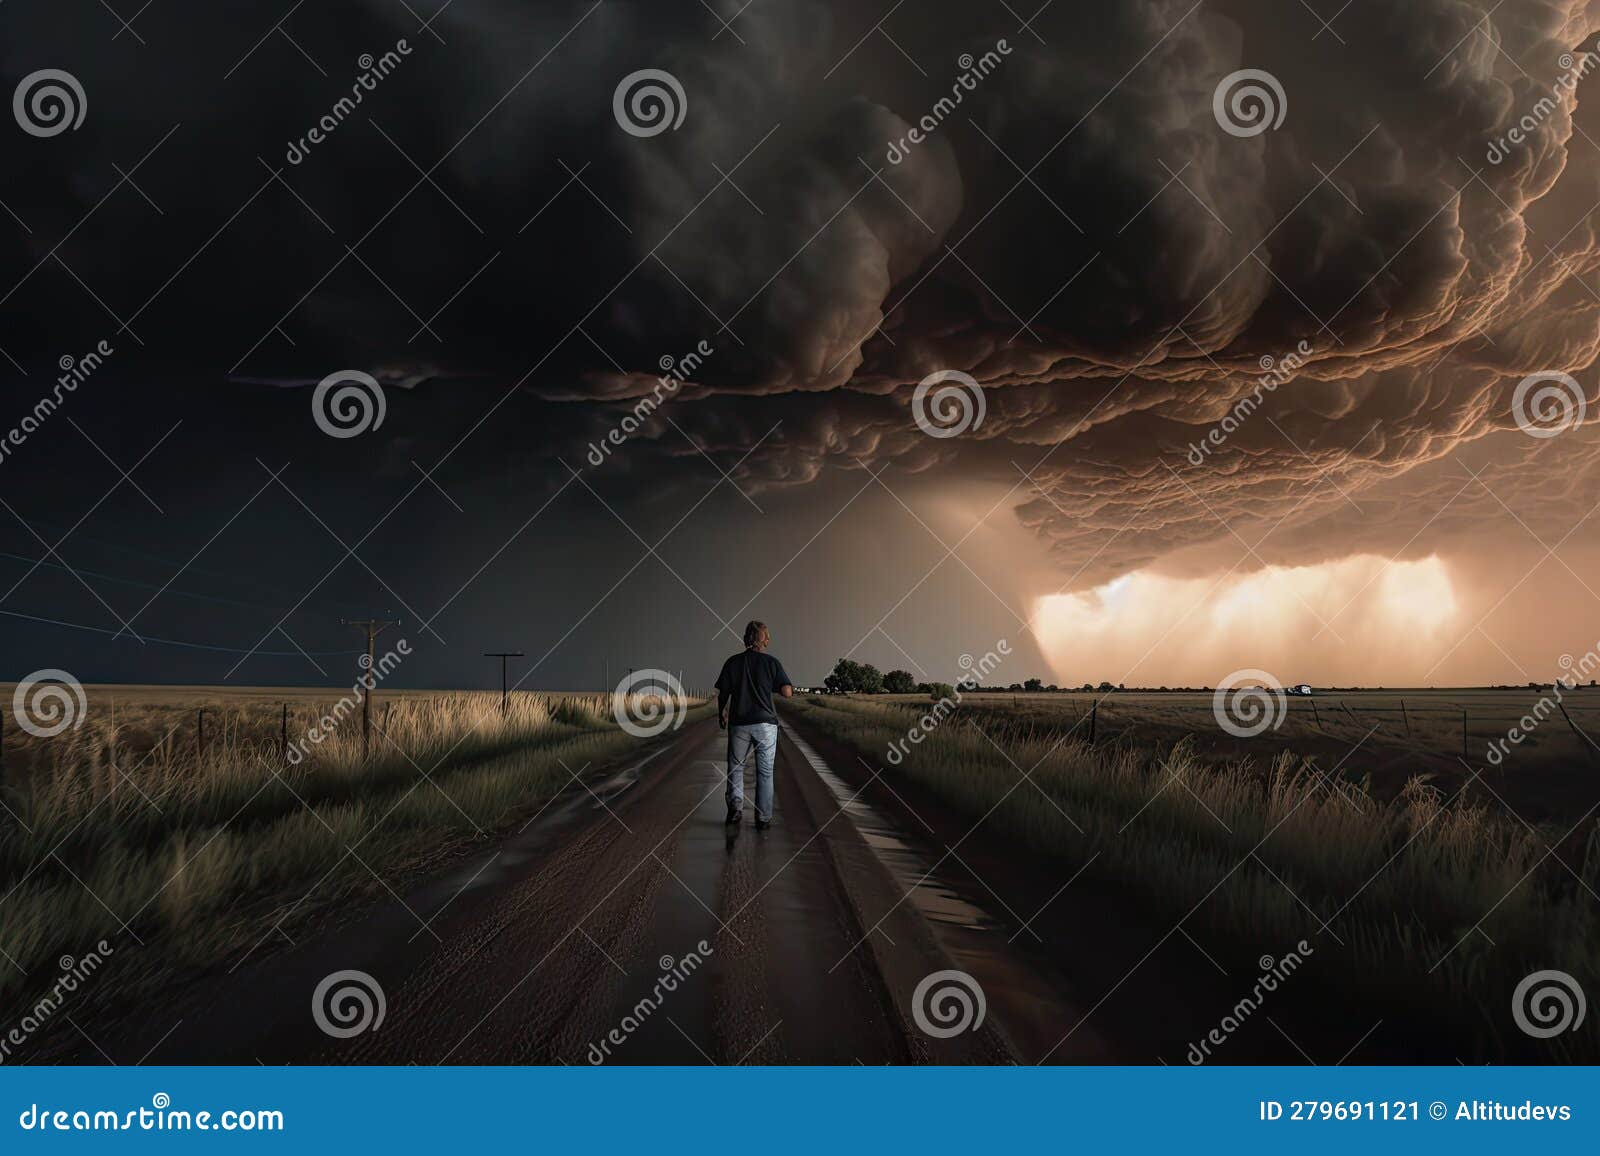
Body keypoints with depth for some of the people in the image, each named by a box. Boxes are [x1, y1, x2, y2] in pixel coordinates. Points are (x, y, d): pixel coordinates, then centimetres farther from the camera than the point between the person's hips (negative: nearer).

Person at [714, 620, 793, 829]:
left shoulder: (733, 662, 2)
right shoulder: (771, 662, -2)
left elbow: (722, 694, 4)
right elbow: (787, 692, -7)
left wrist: (721, 714, 20)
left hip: (739, 723, 1)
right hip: (766, 722, -1)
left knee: (735, 767, 13)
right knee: (765, 772, 5)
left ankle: (736, 805, -7)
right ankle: (763, 818, 5)